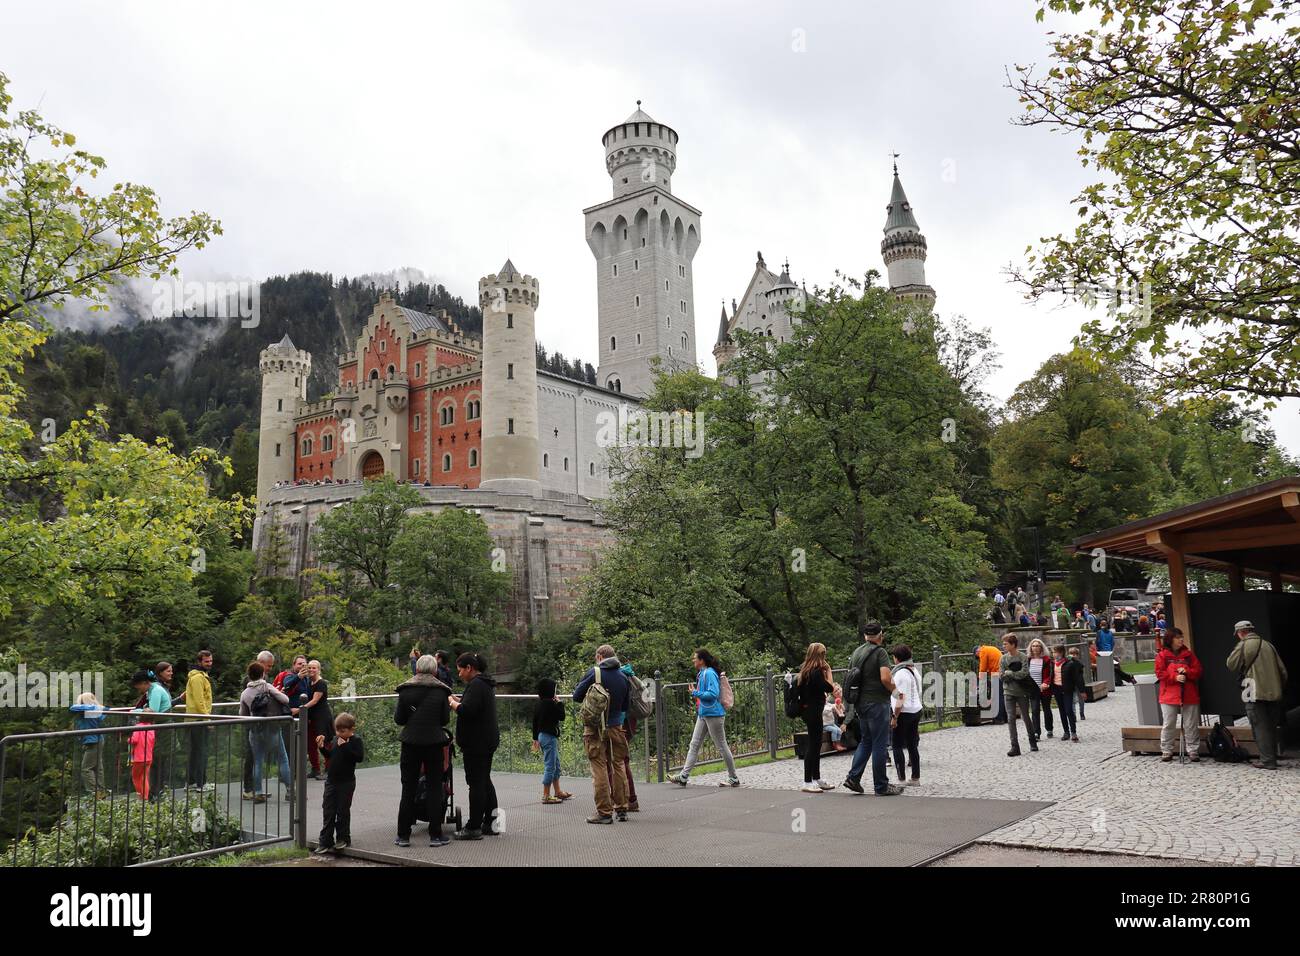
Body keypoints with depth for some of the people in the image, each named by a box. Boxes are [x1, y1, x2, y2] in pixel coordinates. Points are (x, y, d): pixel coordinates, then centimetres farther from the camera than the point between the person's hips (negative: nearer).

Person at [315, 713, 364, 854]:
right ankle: (325, 841, 13)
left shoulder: (355, 741, -12)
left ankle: (343, 838, 19)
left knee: (343, 811, 4)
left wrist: (345, 746, -28)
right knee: (328, 811, 7)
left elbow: (360, 757, -25)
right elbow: (330, 755, 18)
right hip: (331, 780, 6)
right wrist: (322, 747, 1)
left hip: (346, 782, -6)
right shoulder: (336, 739, 7)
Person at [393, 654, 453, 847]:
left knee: (408, 789, 8)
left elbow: (398, 719, -2)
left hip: (411, 743, 1)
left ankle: (403, 835, 10)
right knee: (434, 788, 6)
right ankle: (435, 835, 6)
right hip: (434, 743, 0)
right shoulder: (441, 691, -4)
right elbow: (445, 720, -1)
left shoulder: (405, 690, -4)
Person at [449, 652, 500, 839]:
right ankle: (491, 823, 19)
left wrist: (451, 702, -9)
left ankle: (473, 828, -3)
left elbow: (465, 711, -24)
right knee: (485, 781, 14)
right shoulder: (486, 684, 17)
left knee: (476, 783, -6)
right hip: (487, 741, 10)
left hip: (476, 744, -10)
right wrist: (456, 699, 12)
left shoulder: (476, 685, -16)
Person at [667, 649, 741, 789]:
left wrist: (696, 693, -18)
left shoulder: (709, 673, -17)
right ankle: (684, 776, 9)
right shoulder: (702, 673, 12)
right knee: (694, 744, 7)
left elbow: (714, 693, -25)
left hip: (713, 714, -10)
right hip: (703, 714, 10)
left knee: (722, 746, 1)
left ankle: (734, 779, 12)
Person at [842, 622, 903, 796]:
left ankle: (853, 777, 9)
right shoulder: (880, 652, -12)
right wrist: (893, 689, -4)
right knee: (879, 744, 0)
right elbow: (885, 678, -23)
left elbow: (851, 676, 15)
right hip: (877, 702, -7)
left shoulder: (856, 652, 11)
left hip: (860, 703, 7)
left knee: (866, 741, 18)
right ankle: (881, 786, 6)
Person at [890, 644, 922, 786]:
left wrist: (895, 716, -16)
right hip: (917, 710, 8)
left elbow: (901, 697, -20)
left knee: (898, 746, -1)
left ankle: (901, 780, -2)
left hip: (904, 713, -8)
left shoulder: (900, 673, -16)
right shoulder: (915, 670, 11)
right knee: (912, 746, 12)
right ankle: (915, 778, 15)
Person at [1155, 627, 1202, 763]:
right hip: (1169, 695, -2)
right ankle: (1166, 751, 11)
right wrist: (1175, 677, -18)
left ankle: (1193, 750, 14)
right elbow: (1160, 673, -6)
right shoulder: (1162, 655, 0)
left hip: (1189, 695, 2)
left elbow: (1198, 670, 4)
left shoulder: (1188, 654, 7)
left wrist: (1186, 672, -15)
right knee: (1169, 725, 3)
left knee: (1191, 725, 5)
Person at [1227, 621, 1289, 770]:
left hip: (1256, 694, -6)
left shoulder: (1243, 645, -7)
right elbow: (1282, 670, 14)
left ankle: (1267, 761, -5)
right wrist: (1279, 687, 25)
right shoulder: (1268, 645, 12)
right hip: (1273, 693, 7)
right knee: (1271, 727, 15)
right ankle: (1274, 756, 20)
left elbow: (1231, 665, -4)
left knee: (1260, 727, -3)